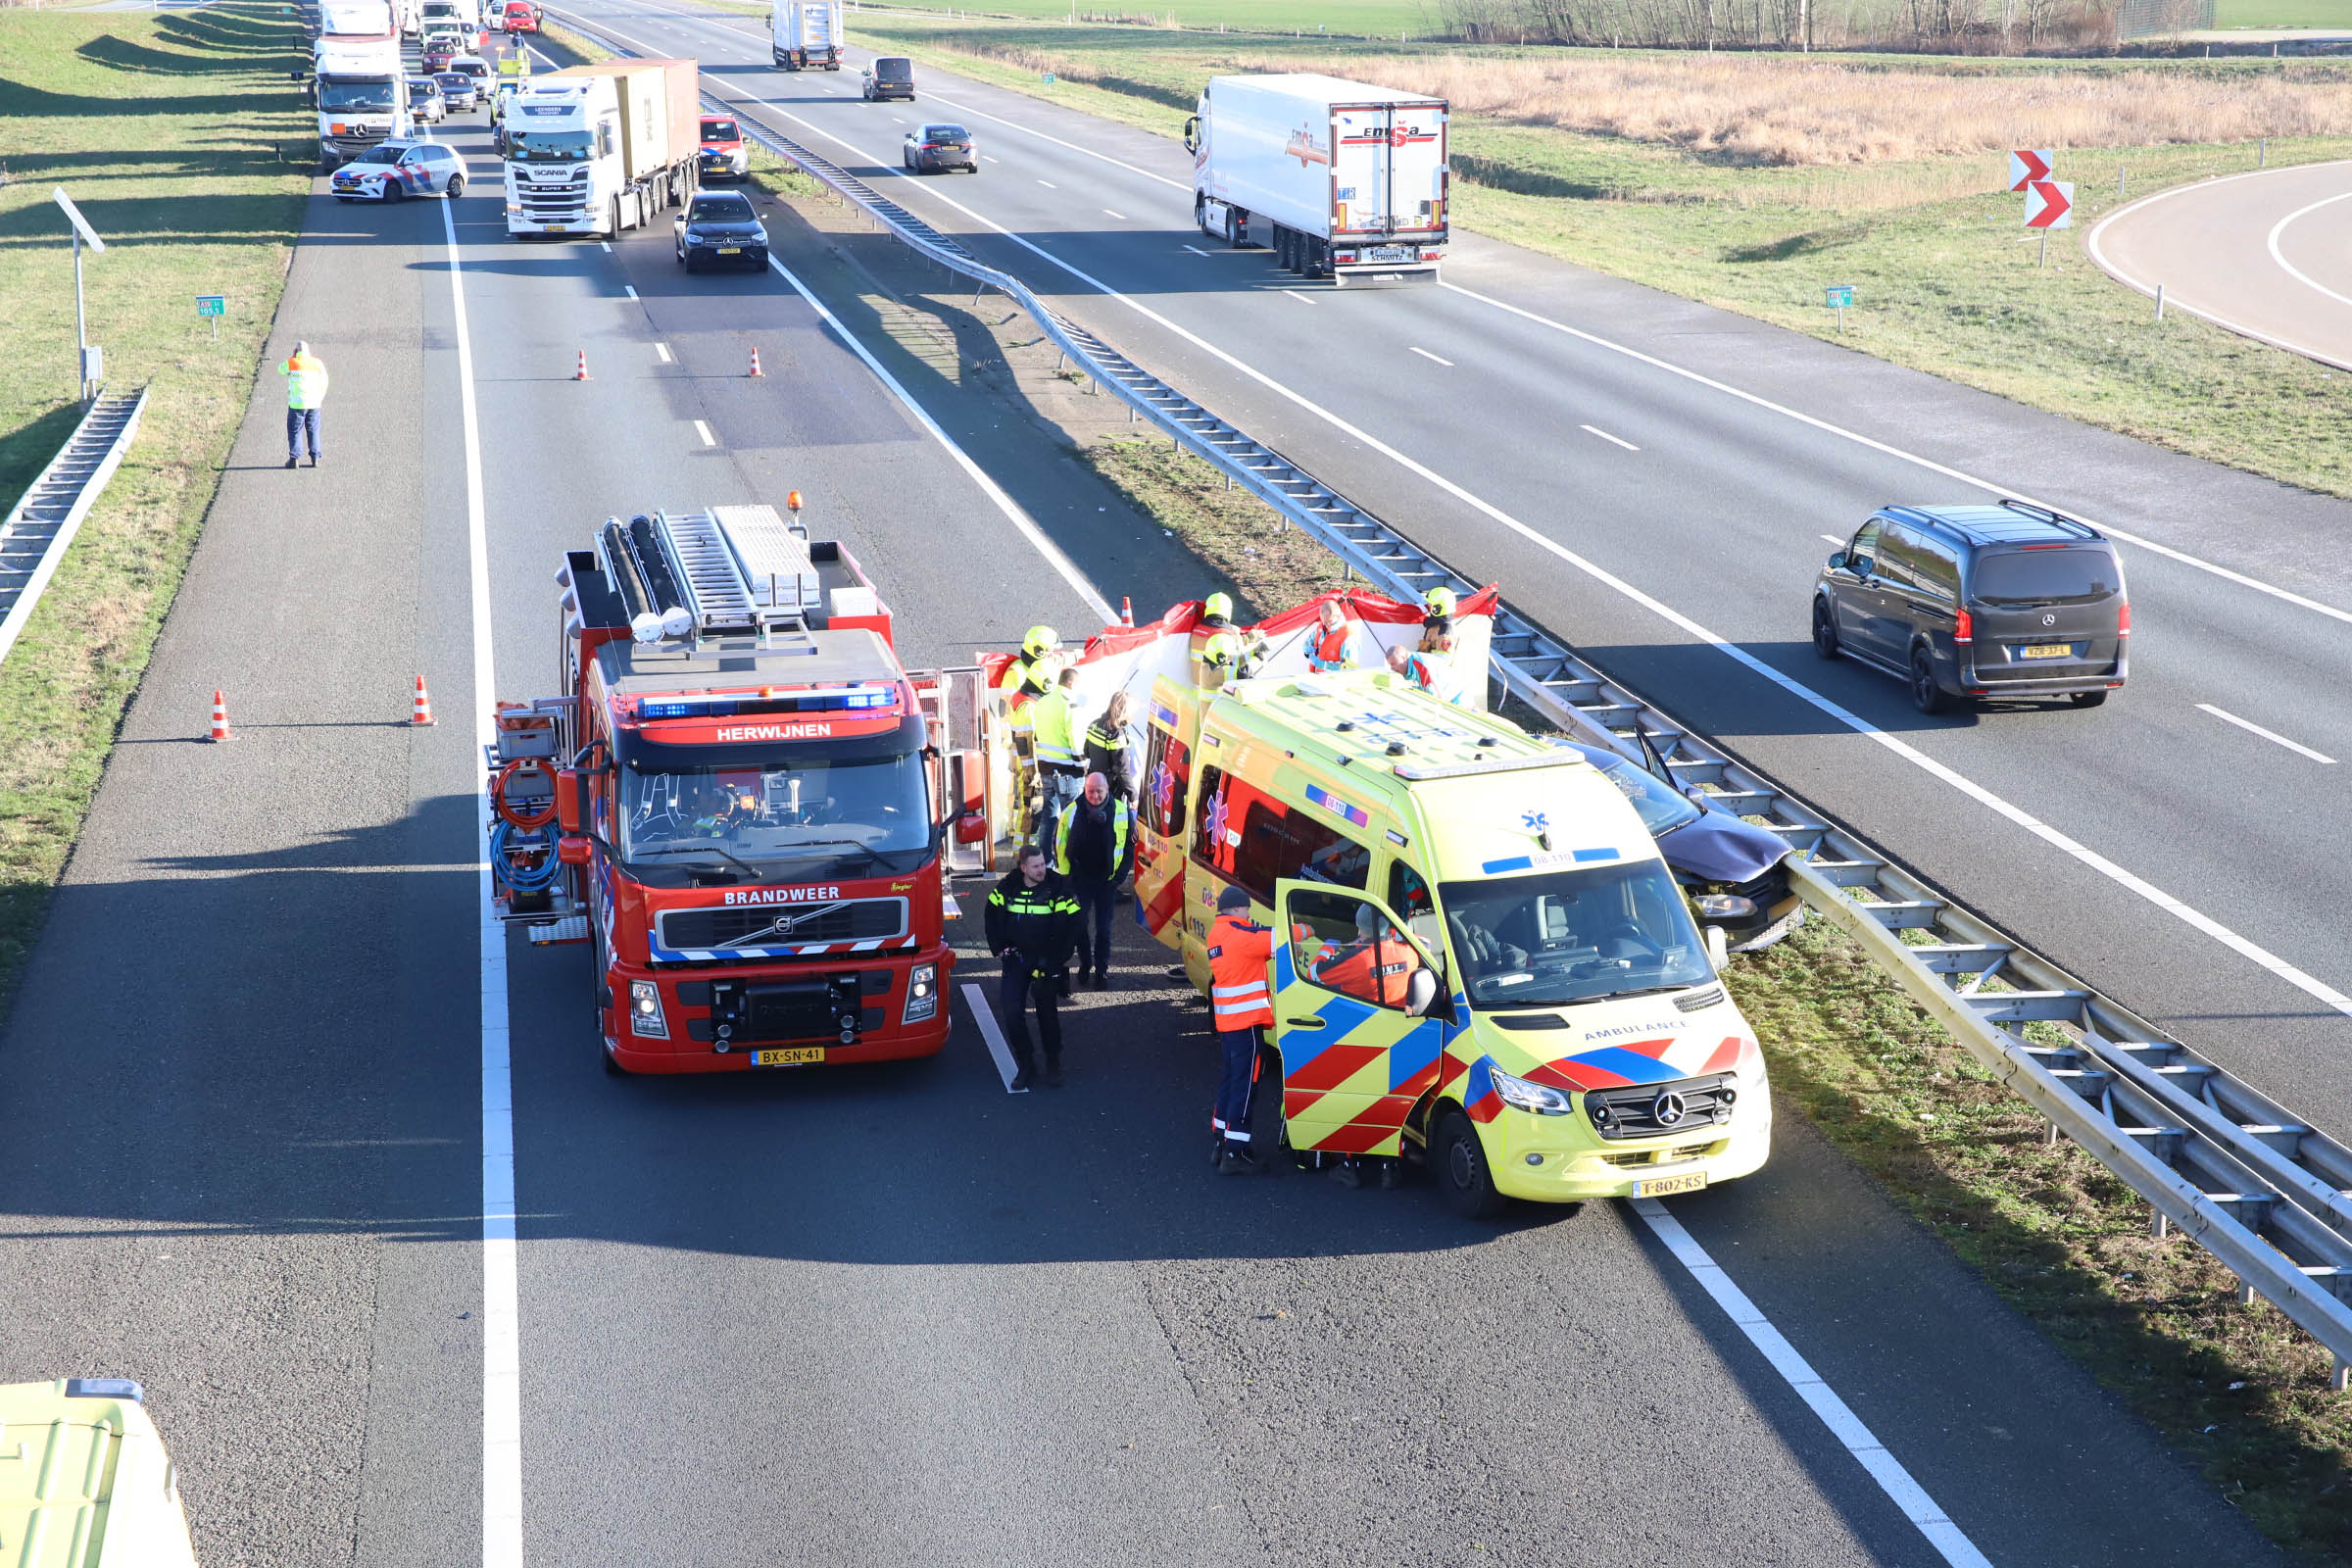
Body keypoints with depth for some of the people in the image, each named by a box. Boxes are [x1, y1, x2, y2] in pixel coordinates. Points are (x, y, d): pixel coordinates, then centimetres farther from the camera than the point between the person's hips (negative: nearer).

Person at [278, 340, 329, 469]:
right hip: (314, 403, 3)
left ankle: (294, 458, -2)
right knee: (313, 430, 12)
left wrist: (292, 356, 10)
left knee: (294, 431, 4)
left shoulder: (291, 363, -7)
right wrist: (320, 398, 17)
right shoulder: (317, 363, 3)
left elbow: (281, 370, 14)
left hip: (297, 404, -3)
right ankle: (315, 458, 10)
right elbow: (324, 382, 7)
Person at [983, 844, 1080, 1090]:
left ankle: (1053, 1065, 17)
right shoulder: (1007, 888, -3)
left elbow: (1072, 924, -6)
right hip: (1016, 959, 2)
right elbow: (991, 916, 13)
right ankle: (1024, 1064, 8)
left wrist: (1061, 957, -7)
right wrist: (998, 948, 8)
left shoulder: (1058, 888, -11)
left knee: (1047, 1012, 2)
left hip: (1047, 961, -2)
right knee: (1011, 1012, -6)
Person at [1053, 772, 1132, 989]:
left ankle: (1102, 970, 16)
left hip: (1107, 880, 0)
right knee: (1079, 923, 4)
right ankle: (1085, 963, 25)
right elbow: (1059, 841, 3)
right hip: (1079, 879, 1)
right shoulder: (1072, 811, -9)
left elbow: (1131, 843, 3)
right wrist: (1065, 870, 0)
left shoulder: (1121, 812, -8)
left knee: (1103, 927, 5)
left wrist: (1121, 872, -2)